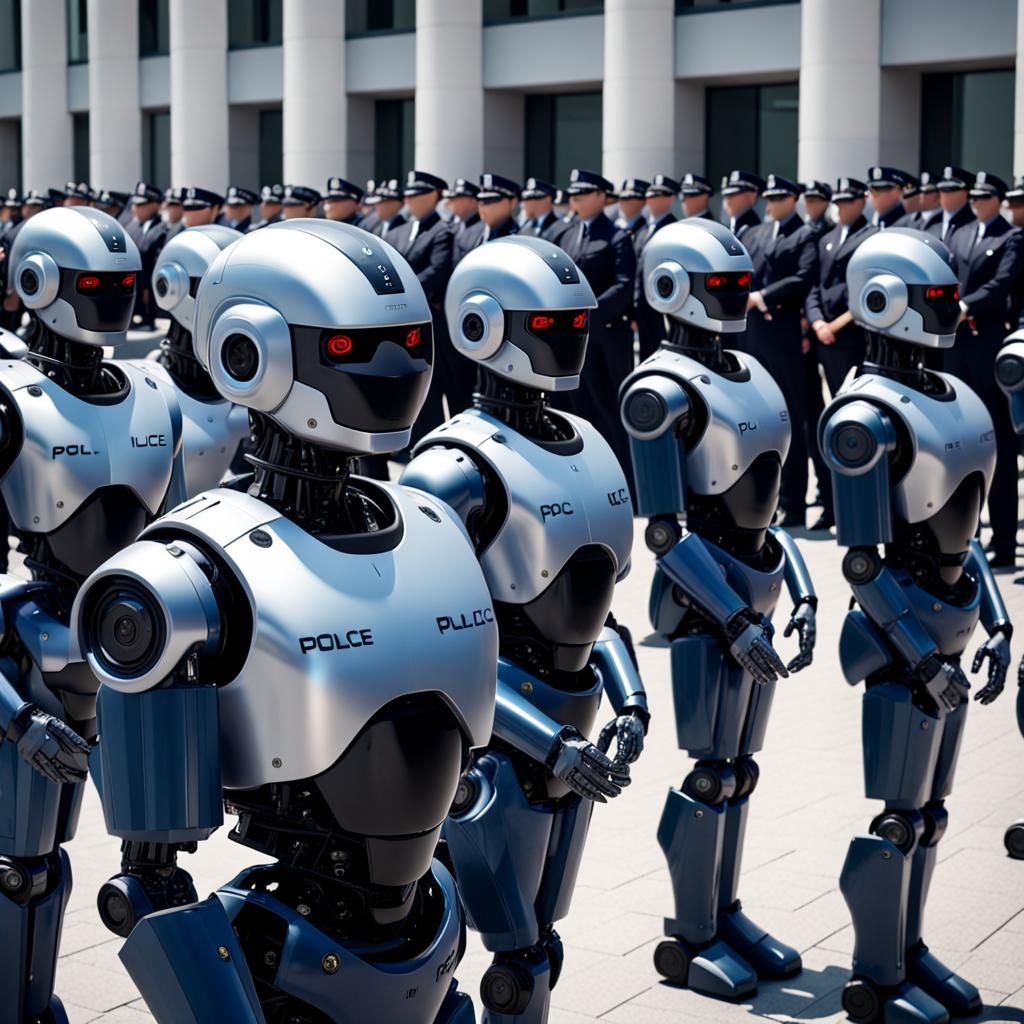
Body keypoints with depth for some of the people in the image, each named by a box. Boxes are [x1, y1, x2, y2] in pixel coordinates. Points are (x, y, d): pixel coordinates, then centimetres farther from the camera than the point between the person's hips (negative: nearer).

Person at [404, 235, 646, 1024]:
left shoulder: (588, 447, 6)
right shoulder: (458, 470, -18)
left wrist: (629, 701, -1)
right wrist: (545, 743, -23)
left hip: (569, 730, 8)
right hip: (497, 741, -7)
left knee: (539, 946, 19)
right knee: (518, 957, 4)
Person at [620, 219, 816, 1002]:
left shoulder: (750, 373, 13)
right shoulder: (665, 389, -13)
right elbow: (666, 532, -17)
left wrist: (801, 594, 9)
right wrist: (733, 619, -20)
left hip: (757, 583, 8)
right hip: (705, 592, -8)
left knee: (741, 769, 14)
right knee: (712, 773, -3)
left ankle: (725, 913, 26)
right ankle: (691, 938, 10)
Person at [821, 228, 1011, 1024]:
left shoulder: (953, 396, 9)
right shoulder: (868, 417, -17)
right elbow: (863, 562, -17)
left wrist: (997, 627, 8)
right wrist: (924, 660, -18)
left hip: (950, 625, 8)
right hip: (903, 632, -8)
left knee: (930, 810, 16)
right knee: (896, 817, 1)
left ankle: (911, 951, 29)